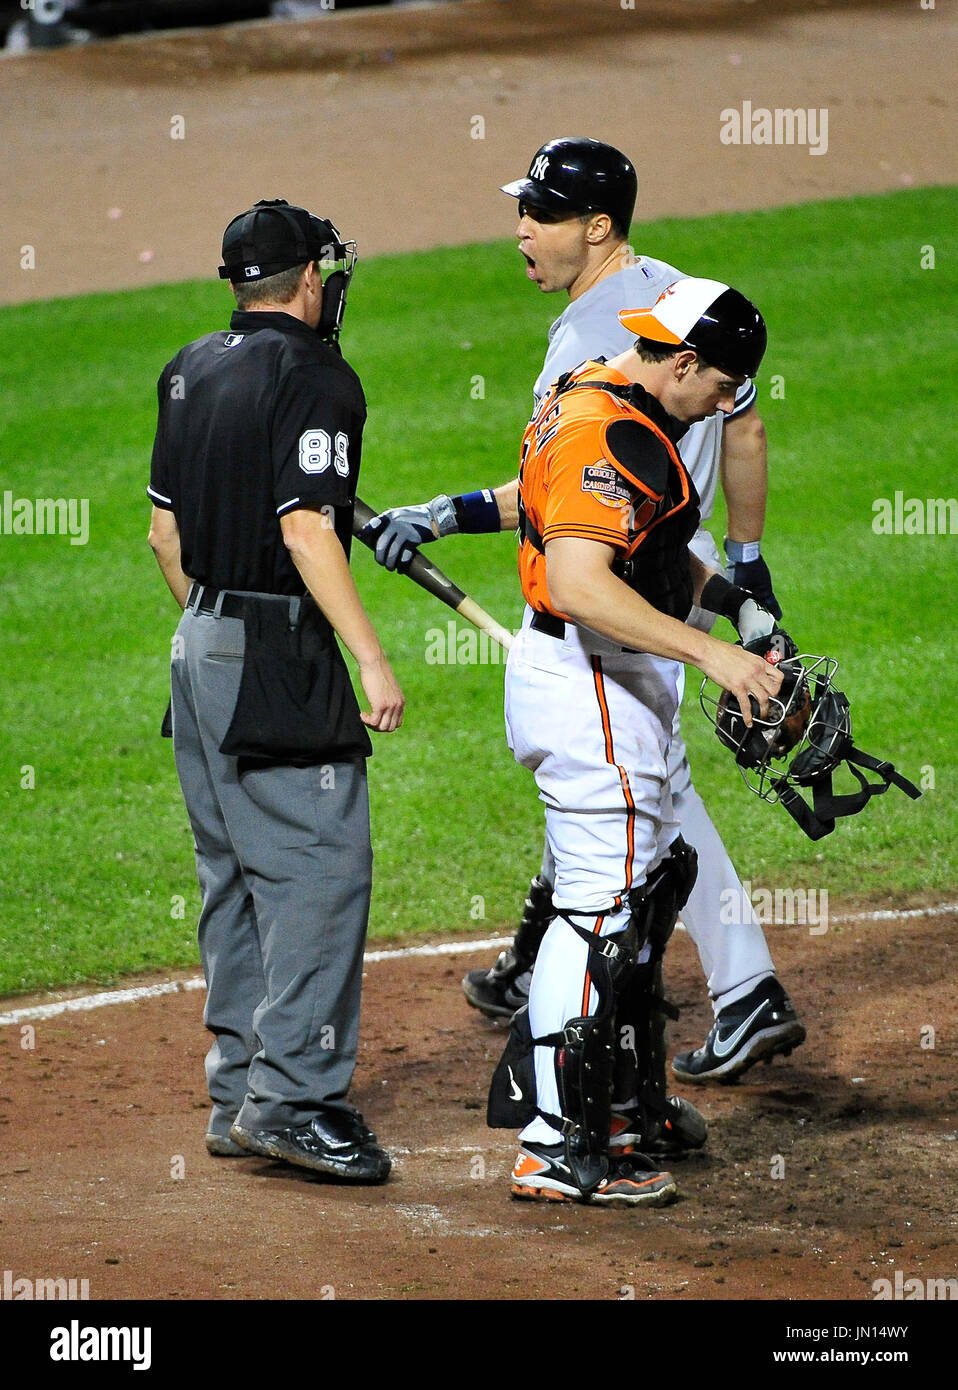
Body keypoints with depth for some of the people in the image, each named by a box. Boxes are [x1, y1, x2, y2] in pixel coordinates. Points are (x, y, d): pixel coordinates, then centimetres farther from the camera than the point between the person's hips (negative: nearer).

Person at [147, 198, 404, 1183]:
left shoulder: (190, 370, 13)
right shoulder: (314, 376, -12)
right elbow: (305, 528, -21)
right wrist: (371, 657, -23)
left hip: (201, 649, 9)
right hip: (279, 654, -9)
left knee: (235, 876, 13)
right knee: (319, 870, -9)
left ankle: (236, 1096, 16)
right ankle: (293, 1097, -14)